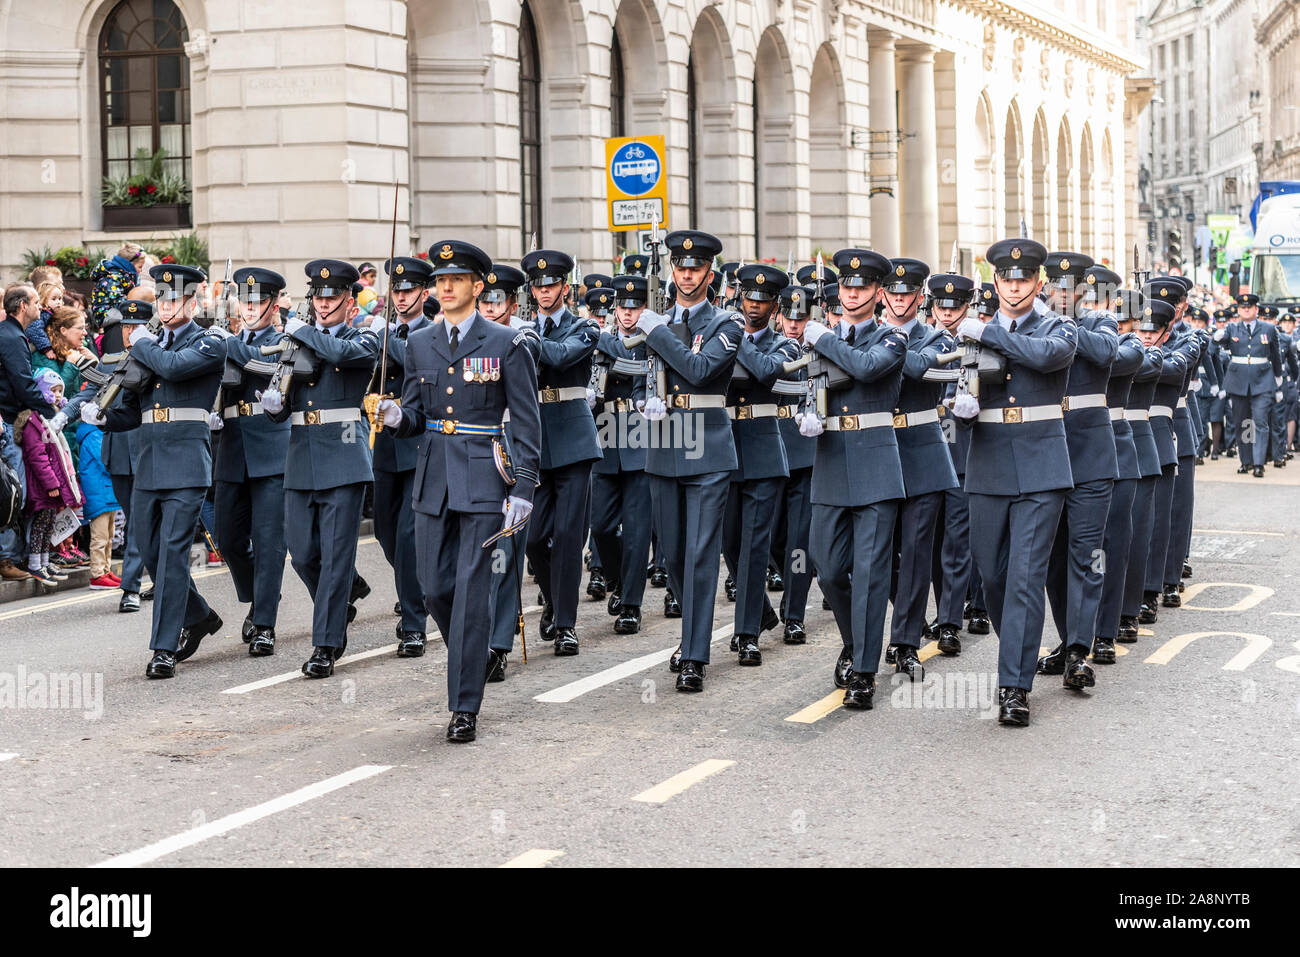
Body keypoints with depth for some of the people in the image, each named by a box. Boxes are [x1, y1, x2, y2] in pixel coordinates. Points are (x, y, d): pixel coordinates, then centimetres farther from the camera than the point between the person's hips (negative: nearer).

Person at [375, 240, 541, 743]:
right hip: (433, 478, 5)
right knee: (436, 587, 6)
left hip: (484, 479, -5)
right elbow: (416, 413, 15)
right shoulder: (419, 343, 10)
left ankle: (464, 707, -2)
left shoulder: (506, 344, -3)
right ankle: (473, 659, 33)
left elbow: (527, 423, -3)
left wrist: (523, 490, -10)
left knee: (470, 590, -7)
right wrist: (397, 417, -10)